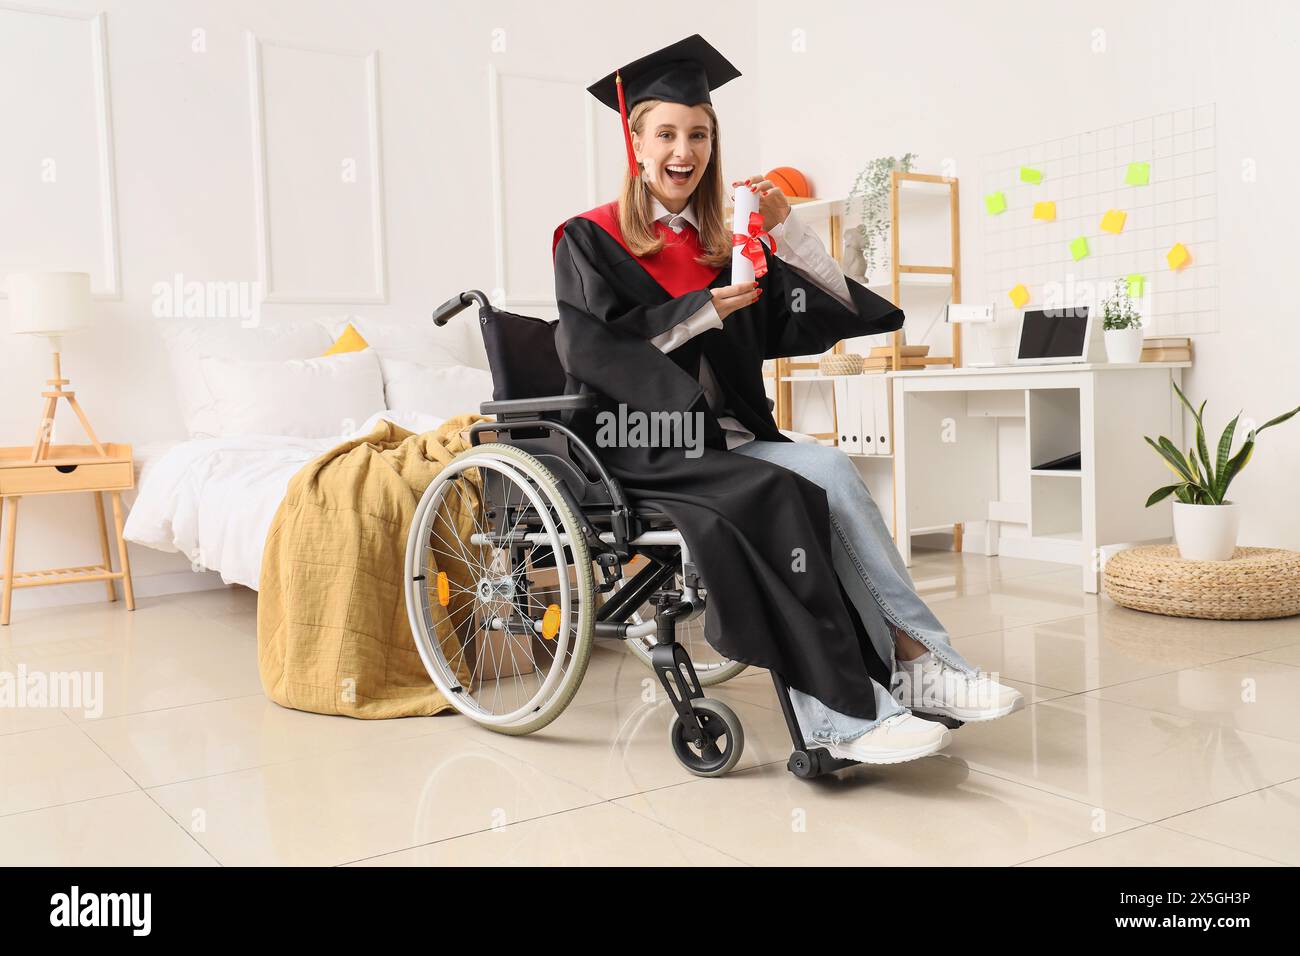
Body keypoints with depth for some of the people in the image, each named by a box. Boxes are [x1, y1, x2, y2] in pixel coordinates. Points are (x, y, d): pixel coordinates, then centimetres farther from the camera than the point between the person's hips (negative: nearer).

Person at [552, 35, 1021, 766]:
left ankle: (906, 665, -30)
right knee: (785, 494, -31)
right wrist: (704, 311, -13)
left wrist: (787, 229, -5)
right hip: (639, 446, -5)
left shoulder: (724, 244, 16)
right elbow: (591, 350, -11)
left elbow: (835, 314, 9)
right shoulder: (592, 239, 3)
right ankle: (911, 659, -28)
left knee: (831, 473, -26)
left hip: (723, 438, 5)